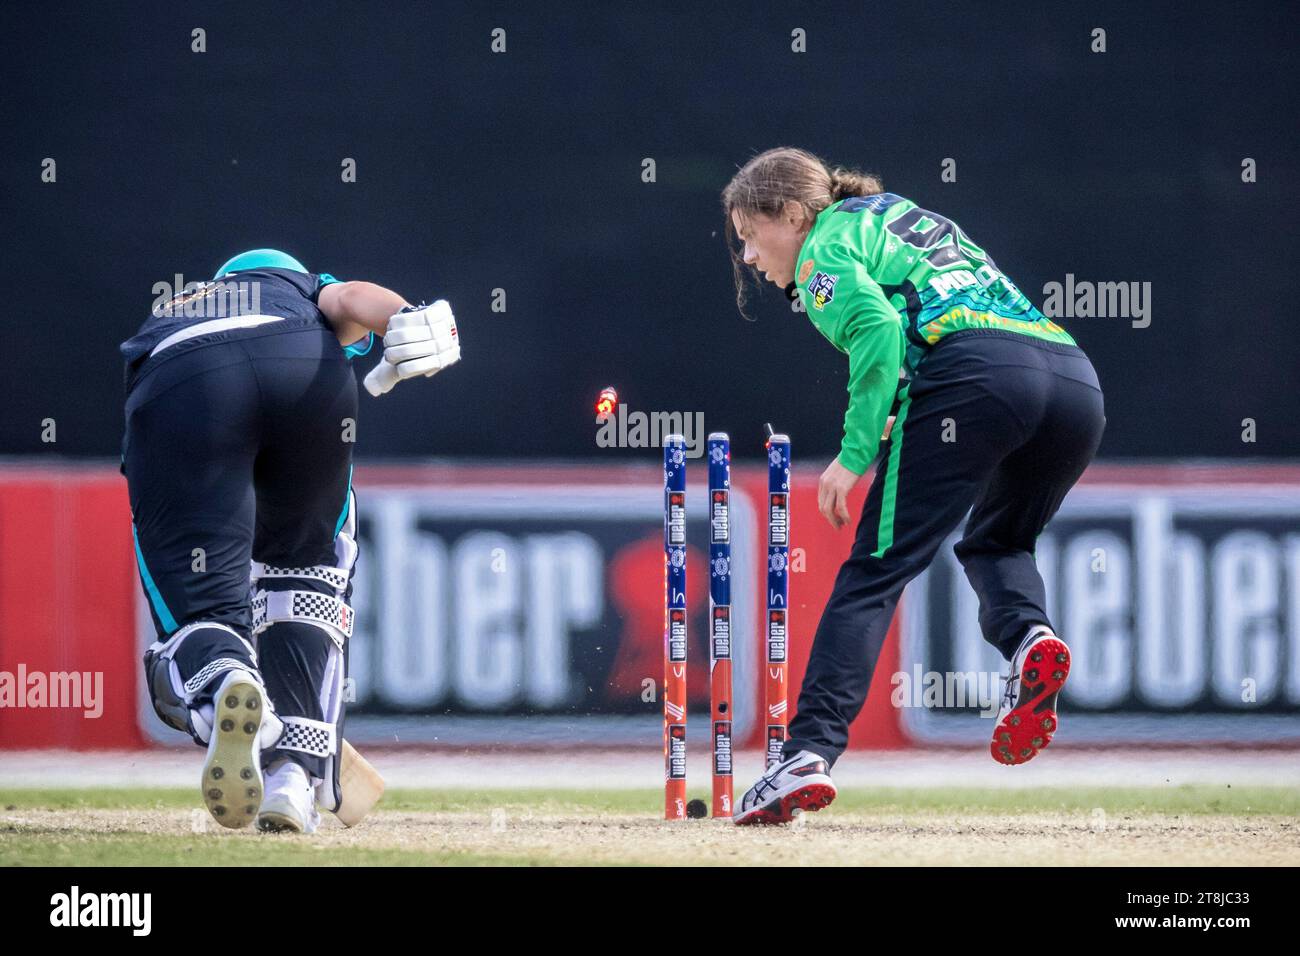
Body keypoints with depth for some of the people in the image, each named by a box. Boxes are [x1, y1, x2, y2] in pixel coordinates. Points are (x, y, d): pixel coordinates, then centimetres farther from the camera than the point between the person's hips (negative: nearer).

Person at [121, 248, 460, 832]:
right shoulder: (303, 287, 42)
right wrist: (409, 320, -8)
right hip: (308, 369, 0)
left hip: (176, 388, 0)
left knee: (203, 608, 2)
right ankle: (293, 777, 6)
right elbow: (351, 300, 13)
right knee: (305, 566, 23)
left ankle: (219, 686, -36)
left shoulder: (157, 321, 46)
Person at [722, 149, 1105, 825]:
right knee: (993, 542, 29)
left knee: (875, 570, -6)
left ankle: (810, 751, -17)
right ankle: (1029, 635, -3)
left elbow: (877, 326, -8)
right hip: (1077, 381, 7)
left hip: (974, 375, -7)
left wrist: (855, 455, -9)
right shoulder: (904, 213, 37)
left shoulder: (824, 247, 12)